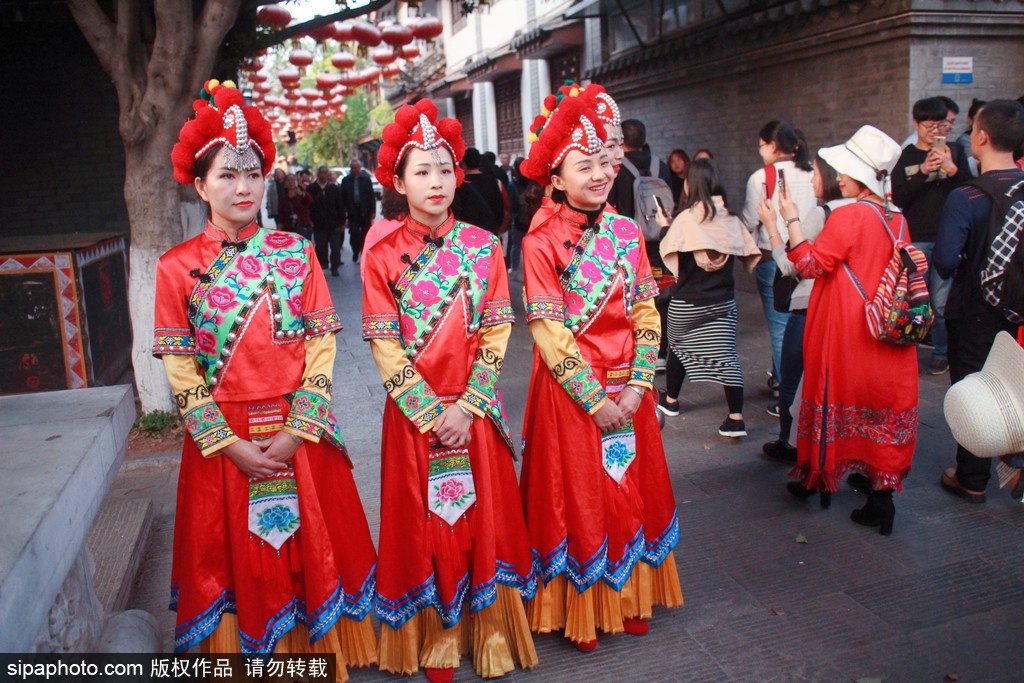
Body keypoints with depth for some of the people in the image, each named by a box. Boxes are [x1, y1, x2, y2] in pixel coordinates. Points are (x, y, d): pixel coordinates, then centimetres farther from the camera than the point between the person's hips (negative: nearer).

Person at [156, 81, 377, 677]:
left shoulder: (295, 252, -1)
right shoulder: (178, 267, -2)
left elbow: (322, 346, -4)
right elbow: (180, 369, -3)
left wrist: (295, 431, -13)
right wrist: (230, 443, -11)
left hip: (300, 432, 1)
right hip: (222, 441, 0)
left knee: (310, 547, 13)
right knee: (241, 557, 14)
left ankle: (320, 644, 35)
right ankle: (249, 650, 36)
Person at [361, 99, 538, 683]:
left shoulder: (484, 246, 0)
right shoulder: (383, 255, -3)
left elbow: (497, 334, -3)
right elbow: (385, 348, -6)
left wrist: (467, 408, -12)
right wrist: (431, 412, -13)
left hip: (475, 409, 1)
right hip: (413, 413, 0)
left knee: (484, 517, 10)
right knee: (425, 525, 10)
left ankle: (490, 631, 28)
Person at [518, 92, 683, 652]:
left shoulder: (627, 233, 4)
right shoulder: (541, 242, -11)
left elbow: (646, 314, 3)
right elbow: (548, 333, -14)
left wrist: (637, 385, -7)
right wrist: (596, 399, -15)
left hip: (628, 391, 5)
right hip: (570, 392, -4)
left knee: (632, 491, 15)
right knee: (578, 500, 8)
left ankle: (629, 600, 35)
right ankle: (579, 611, 28)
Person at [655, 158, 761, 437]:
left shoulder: (687, 218, -14)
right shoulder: (730, 216, 1)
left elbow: (669, 254, -11)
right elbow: (748, 253, 5)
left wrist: (665, 226, 2)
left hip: (688, 301, -3)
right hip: (723, 299, 3)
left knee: (679, 347, 18)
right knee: (726, 353, 2)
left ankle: (670, 400, 36)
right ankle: (736, 418, -1)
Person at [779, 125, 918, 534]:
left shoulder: (849, 215, -15)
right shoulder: (897, 219, 7)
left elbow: (810, 264, -16)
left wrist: (792, 219, -13)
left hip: (845, 331, -6)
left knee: (837, 400, 9)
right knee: (885, 408, 9)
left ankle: (818, 480, 25)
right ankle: (882, 495, 11)